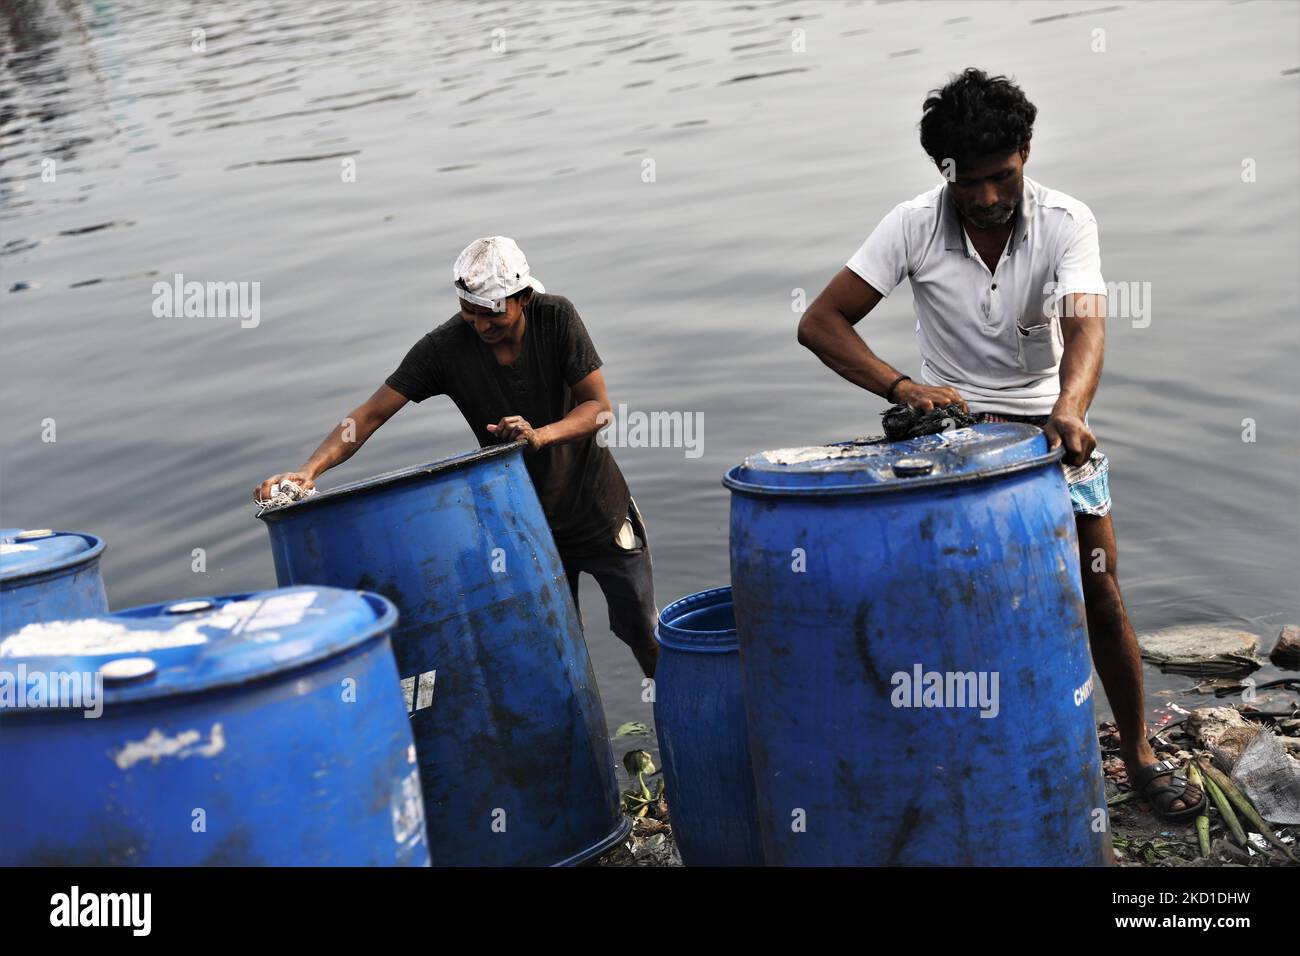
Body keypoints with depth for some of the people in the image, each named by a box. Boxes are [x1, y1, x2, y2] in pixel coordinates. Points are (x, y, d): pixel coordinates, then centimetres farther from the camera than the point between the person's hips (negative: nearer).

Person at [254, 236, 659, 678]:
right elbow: (372, 412, -21)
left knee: (642, 632, 14)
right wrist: (309, 469, -35)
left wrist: (541, 434, -38)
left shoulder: (557, 317, -19)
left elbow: (599, 407, -18)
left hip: (593, 503, 0)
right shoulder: (445, 346, -20)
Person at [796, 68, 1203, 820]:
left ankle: (1139, 752, 17)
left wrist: (1069, 407, -52)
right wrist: (901, 386, -34)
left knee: (1101, 597, 0)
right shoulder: (913, 226, -15)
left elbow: (1086, 325, -31)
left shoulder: (1067, 222, -17)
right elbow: (820, 323, -19)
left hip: (1049, 422, 0)